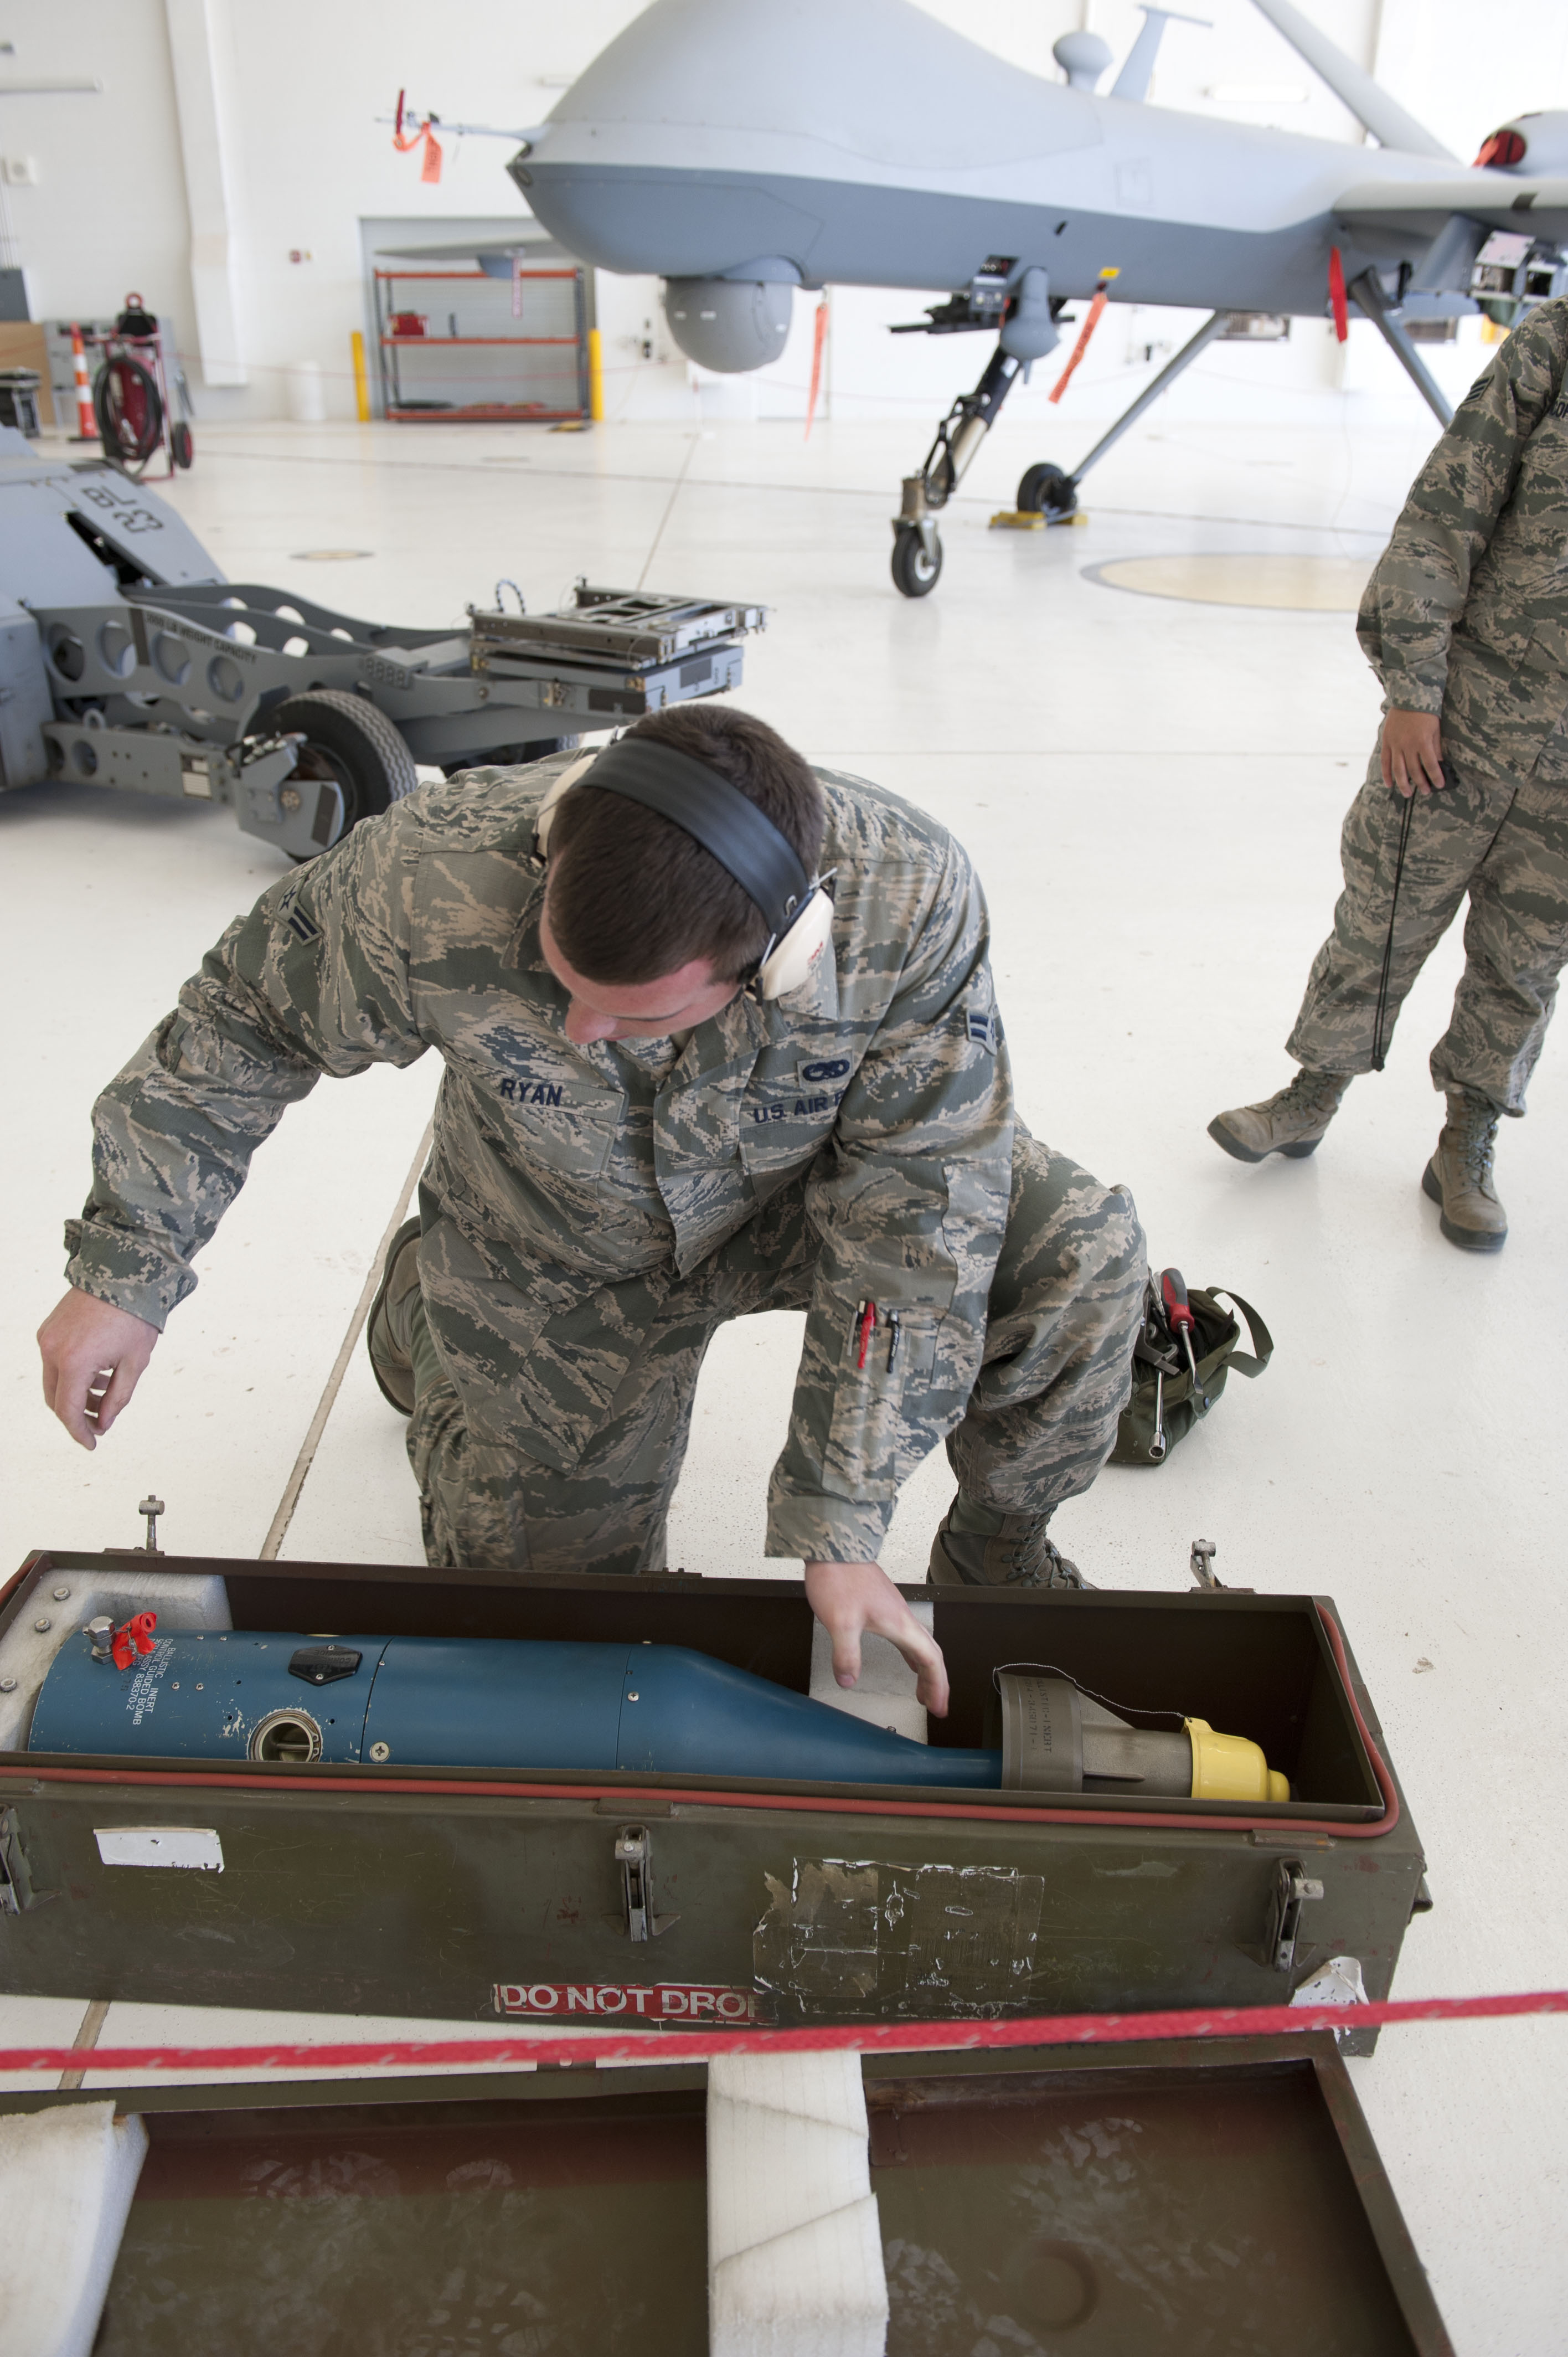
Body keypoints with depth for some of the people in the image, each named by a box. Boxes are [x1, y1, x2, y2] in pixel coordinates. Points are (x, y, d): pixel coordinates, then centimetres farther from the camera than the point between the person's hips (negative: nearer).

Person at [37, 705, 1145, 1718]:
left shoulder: (911, 901, -37)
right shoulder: (427, 884, -37)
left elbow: (914, 1212, -29)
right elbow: (243, 1024, -16)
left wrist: (841, 1524, -30)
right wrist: (124, 1274, -11)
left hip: (795, 1193, 1)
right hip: (561, 1260, 0)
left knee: (1082, 1257, -24)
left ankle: (996, 1550, 6)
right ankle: (422, 1305, 36)